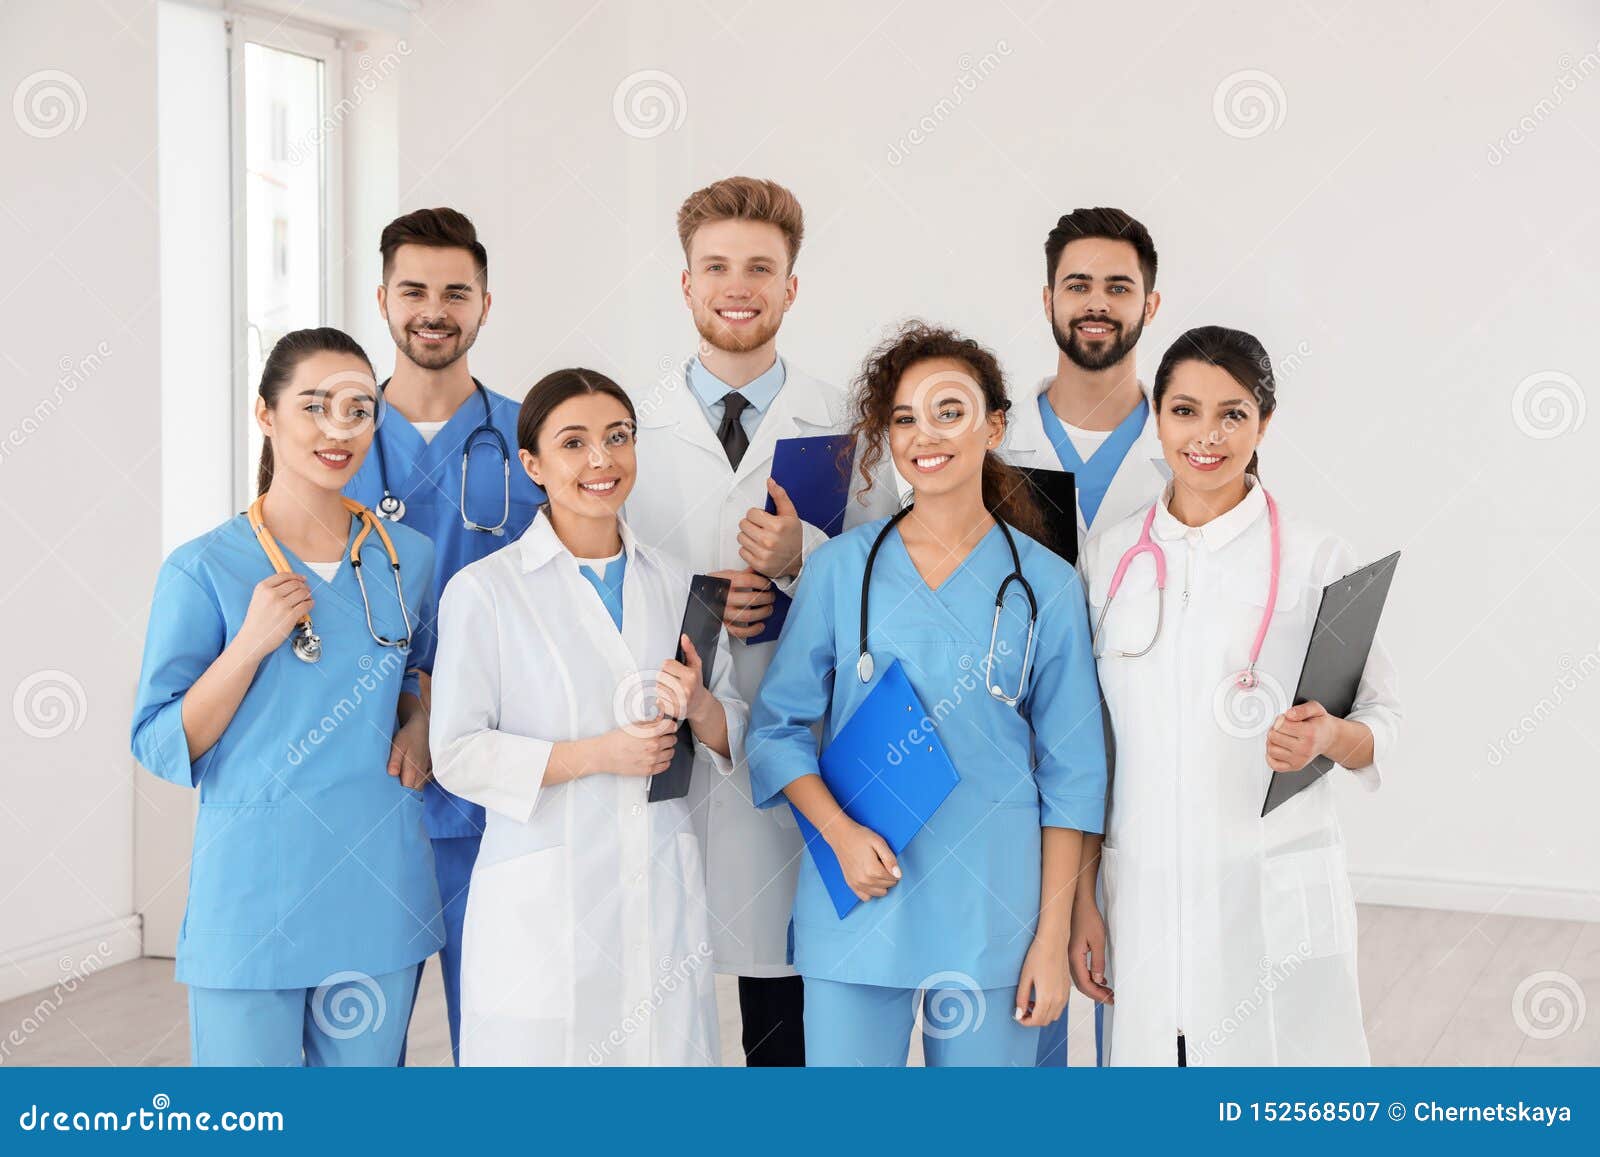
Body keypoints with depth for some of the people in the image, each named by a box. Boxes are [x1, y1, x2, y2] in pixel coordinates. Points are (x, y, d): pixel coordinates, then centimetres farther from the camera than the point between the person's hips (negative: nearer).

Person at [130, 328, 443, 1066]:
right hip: (253, 888, -4)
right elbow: (160, 747, -6)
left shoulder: (408, 557, 6)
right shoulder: (203, 569, -6)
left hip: (379, 888, 4)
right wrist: (251, 643, -19)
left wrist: (418, 721, 2)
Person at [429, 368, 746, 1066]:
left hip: (663, 896, 4)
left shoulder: (677, 585, 10)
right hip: (543, 906, -4)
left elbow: (731, 742, 13)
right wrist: (596, 755, -16)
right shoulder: (483, 590, -4)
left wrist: (702, 709, -9)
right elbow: (457, 755, -7)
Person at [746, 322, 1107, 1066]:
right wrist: (839, 830, -12)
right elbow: (779, 726, 5)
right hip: (856, 894, 0)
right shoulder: (841, 567, 3)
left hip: (992, 910, 0)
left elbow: (1070, 774, 3)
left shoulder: (1047, 585, 1)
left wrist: (1053, 937, -2)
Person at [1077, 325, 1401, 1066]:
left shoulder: (1317, 559, -2)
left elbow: (1381, 722, 3)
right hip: (1144, 896, 2)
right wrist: (1080, 899, 5)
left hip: (1277, 895, -2)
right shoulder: (1111, 557, 5)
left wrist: (1331, 736, -20)